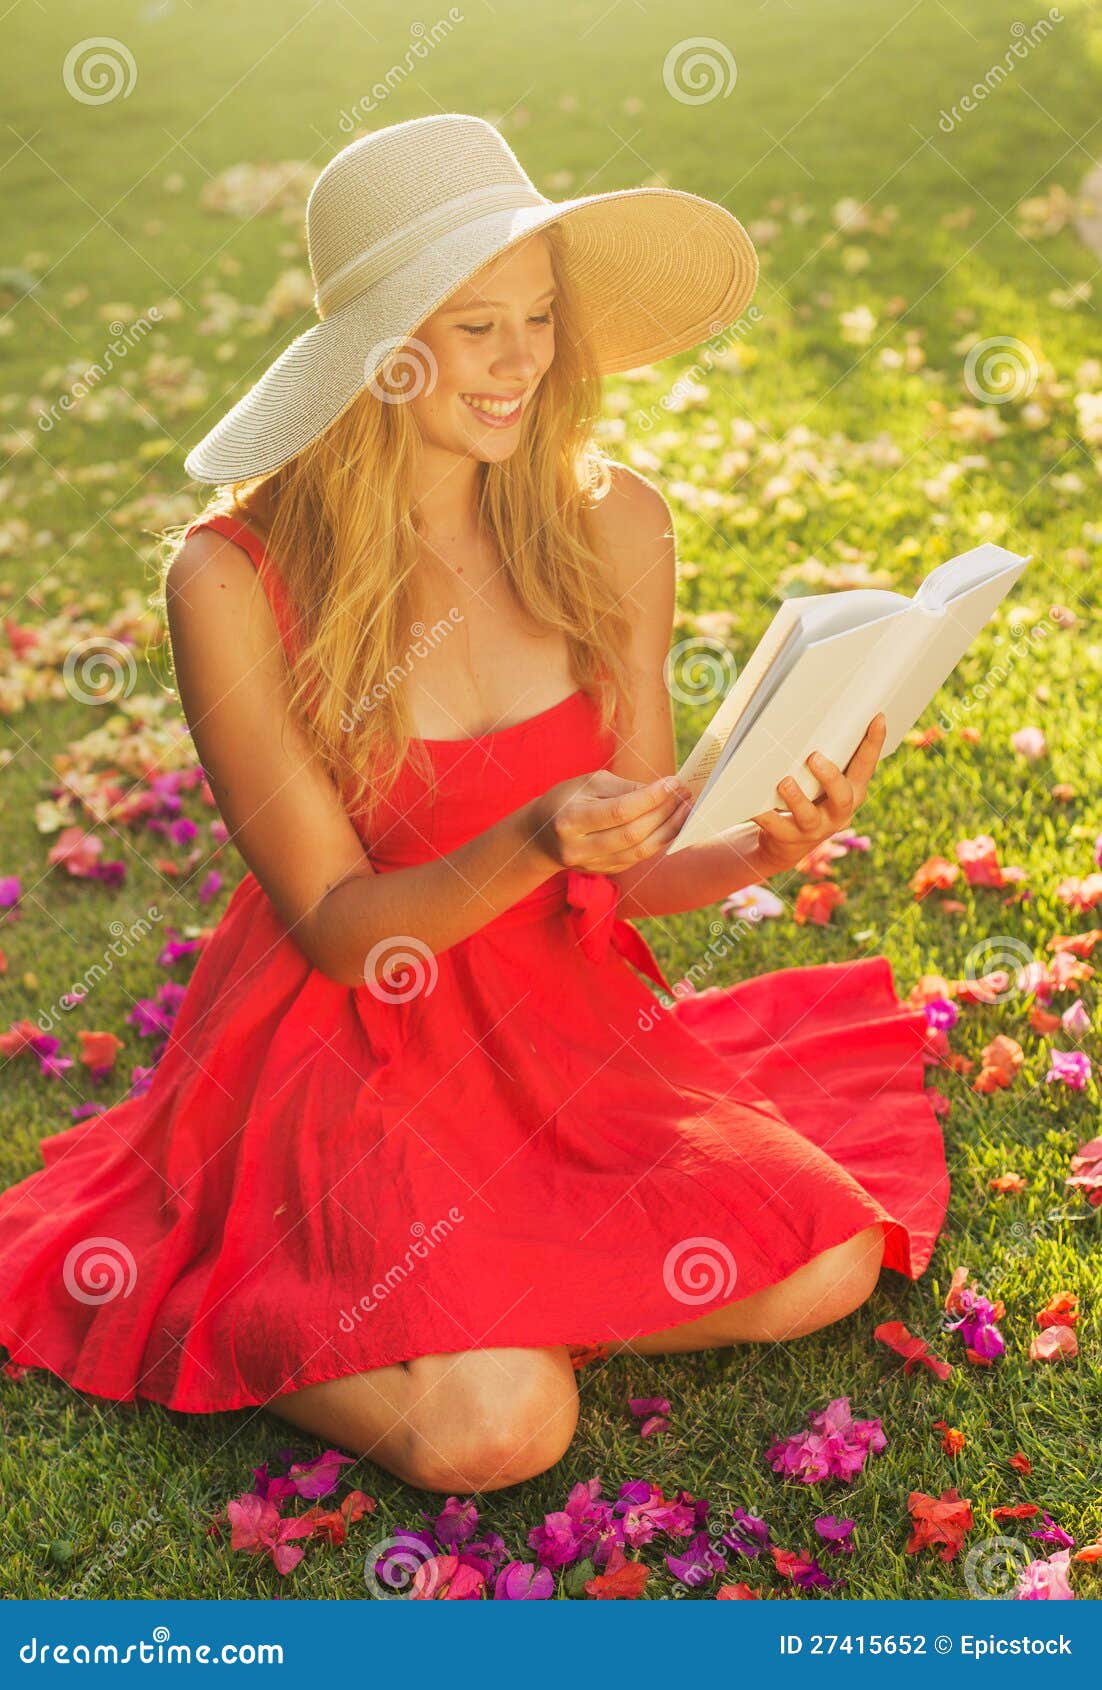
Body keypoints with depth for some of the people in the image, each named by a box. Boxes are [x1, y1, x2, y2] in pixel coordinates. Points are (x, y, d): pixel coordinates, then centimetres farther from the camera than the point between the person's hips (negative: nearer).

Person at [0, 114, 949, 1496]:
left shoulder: (613, 525, -4)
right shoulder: (232, 580, -16)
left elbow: (638, 868, 2)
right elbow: (336, 926, -13)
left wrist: (758, 848, -20)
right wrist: (530, 848, -31)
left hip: (568, 1027, 5)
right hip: (346, 1057, -4)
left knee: (827, 1264, -15)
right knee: (490, 1430, -23)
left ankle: (479, 1298, 6)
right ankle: (240, 1324, 7)